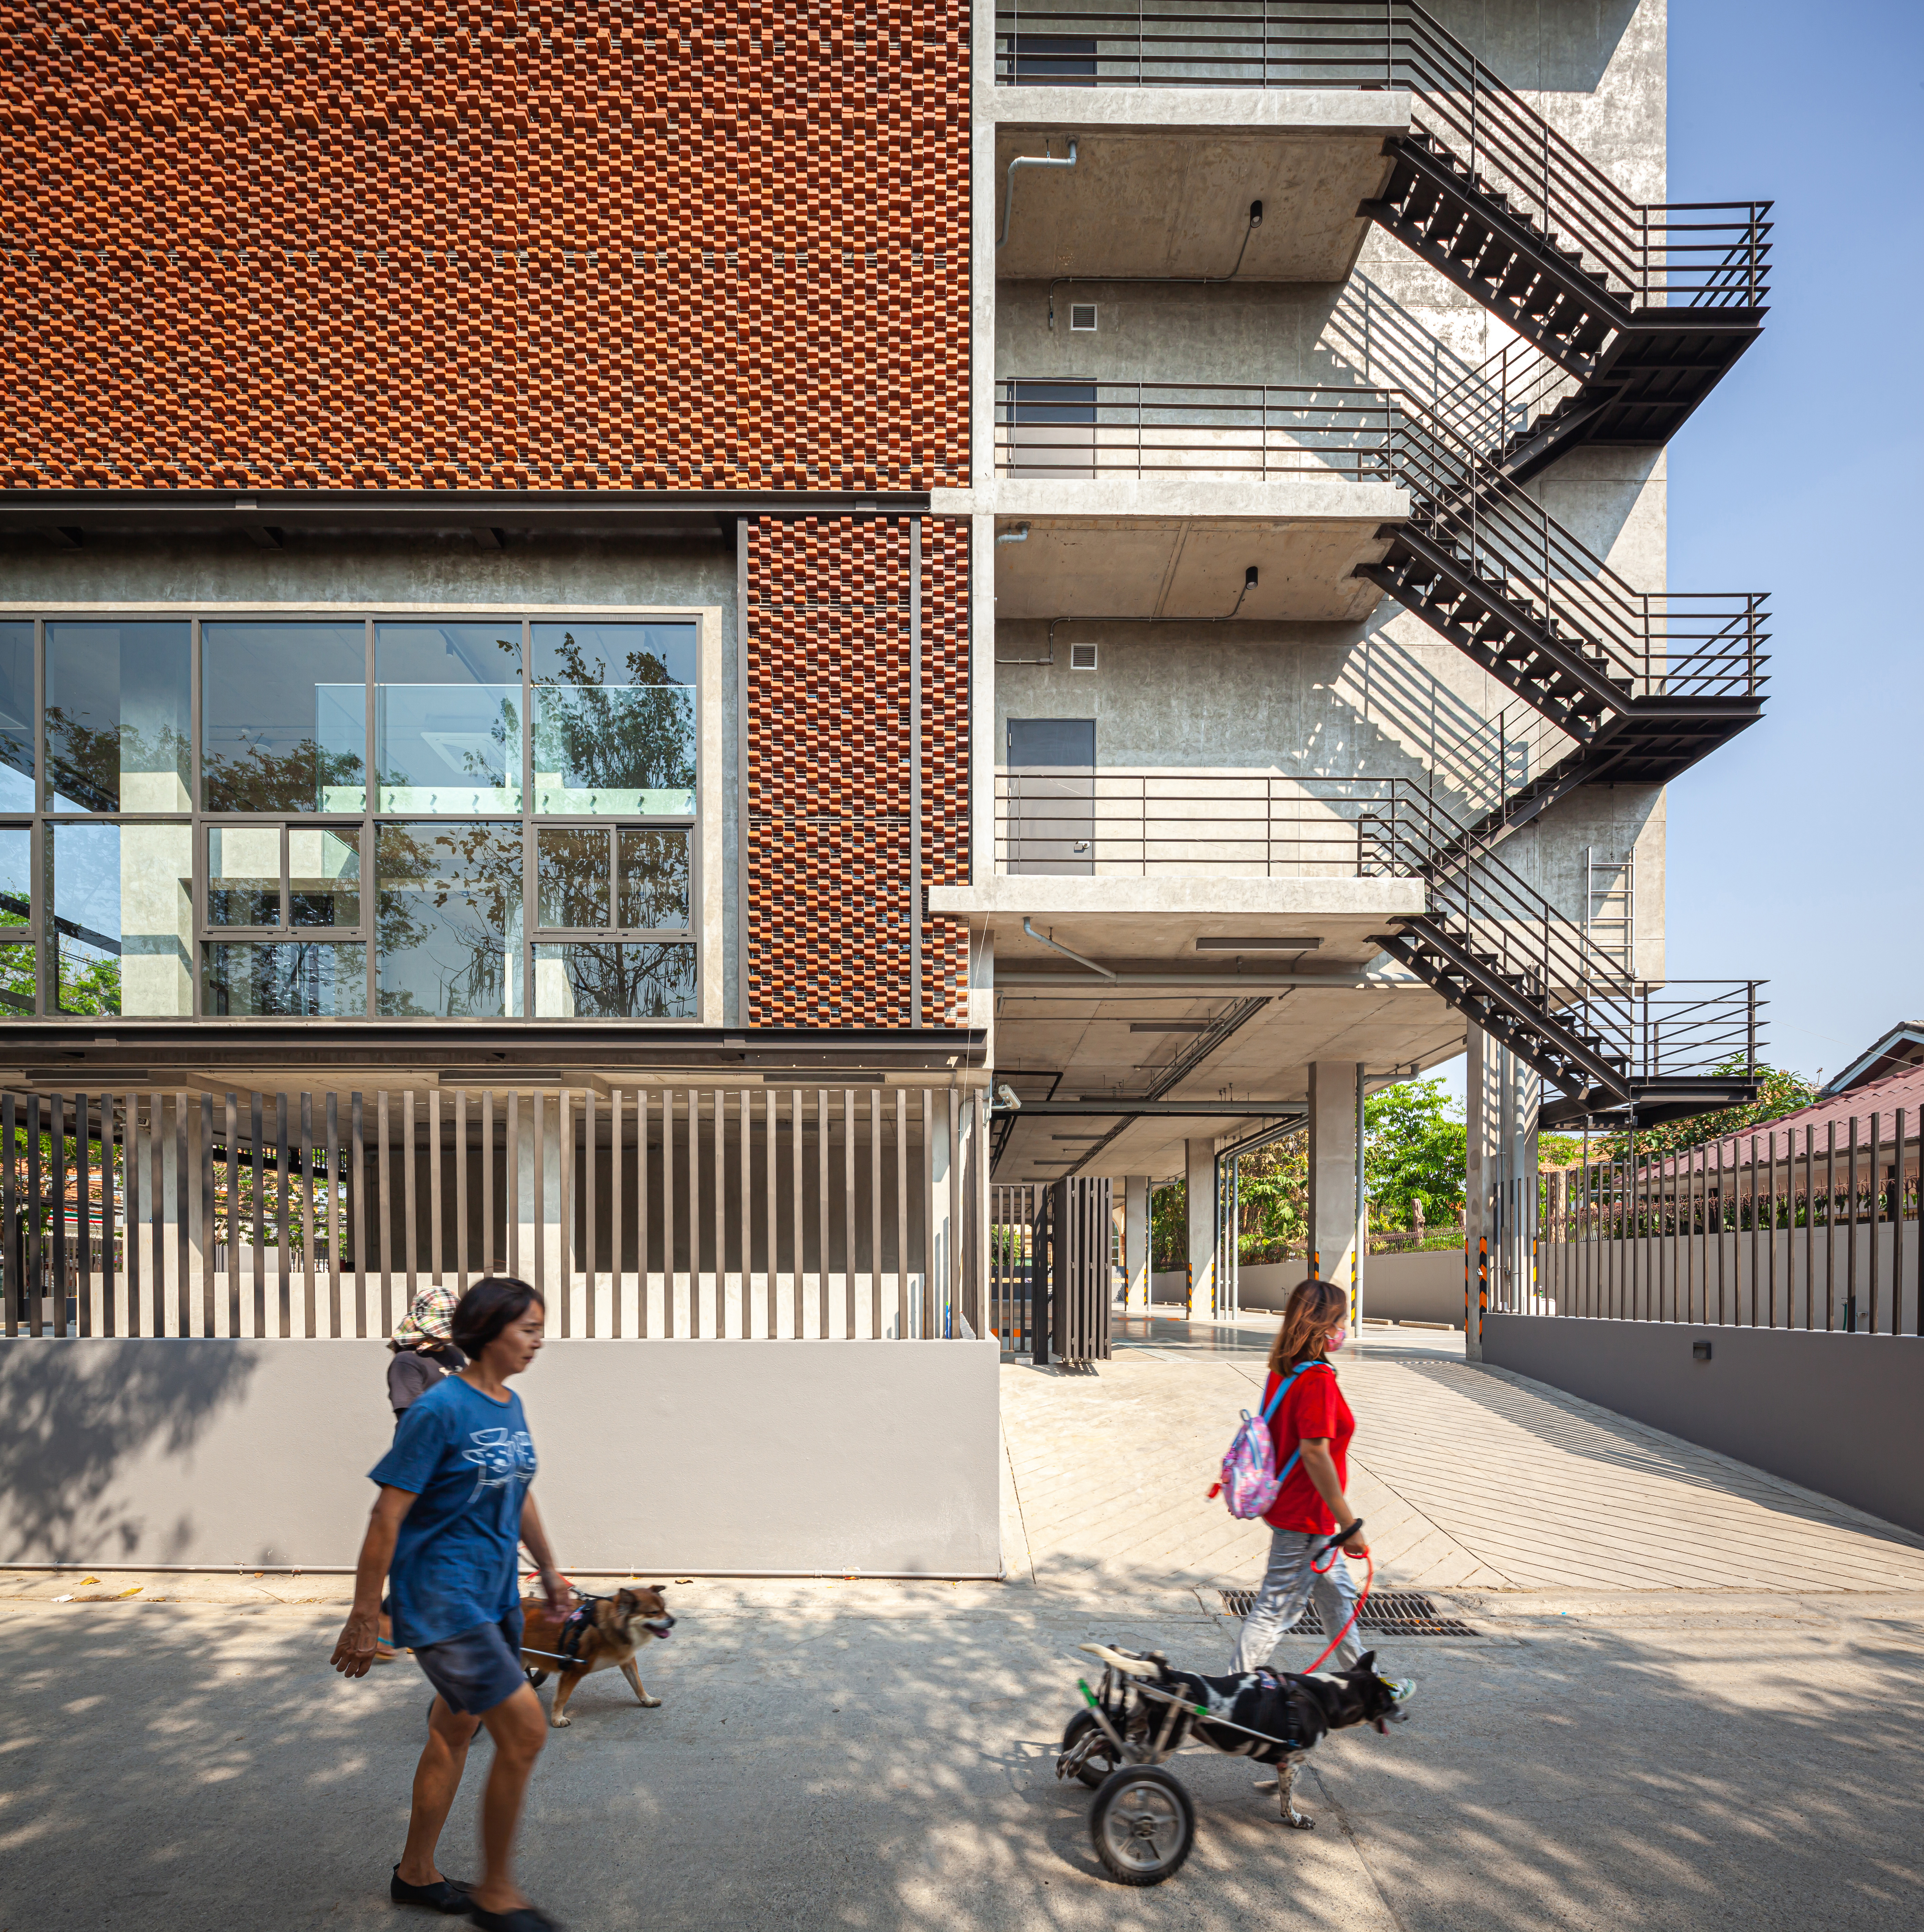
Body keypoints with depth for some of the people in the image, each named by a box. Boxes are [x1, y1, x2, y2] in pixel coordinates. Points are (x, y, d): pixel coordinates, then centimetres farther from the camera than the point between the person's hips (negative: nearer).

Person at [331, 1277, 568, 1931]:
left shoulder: (510, 1407, 5)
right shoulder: (439, 1409, -19)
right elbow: (387, 1517, -17)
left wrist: (549, 1568, 24)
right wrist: (362, 1620, -15)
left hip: (493, 1595, 8)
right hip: (442, 1596, -8)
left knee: (455, 1731, 18)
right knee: (525, 1730, -9)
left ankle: (416, 1873, 36)